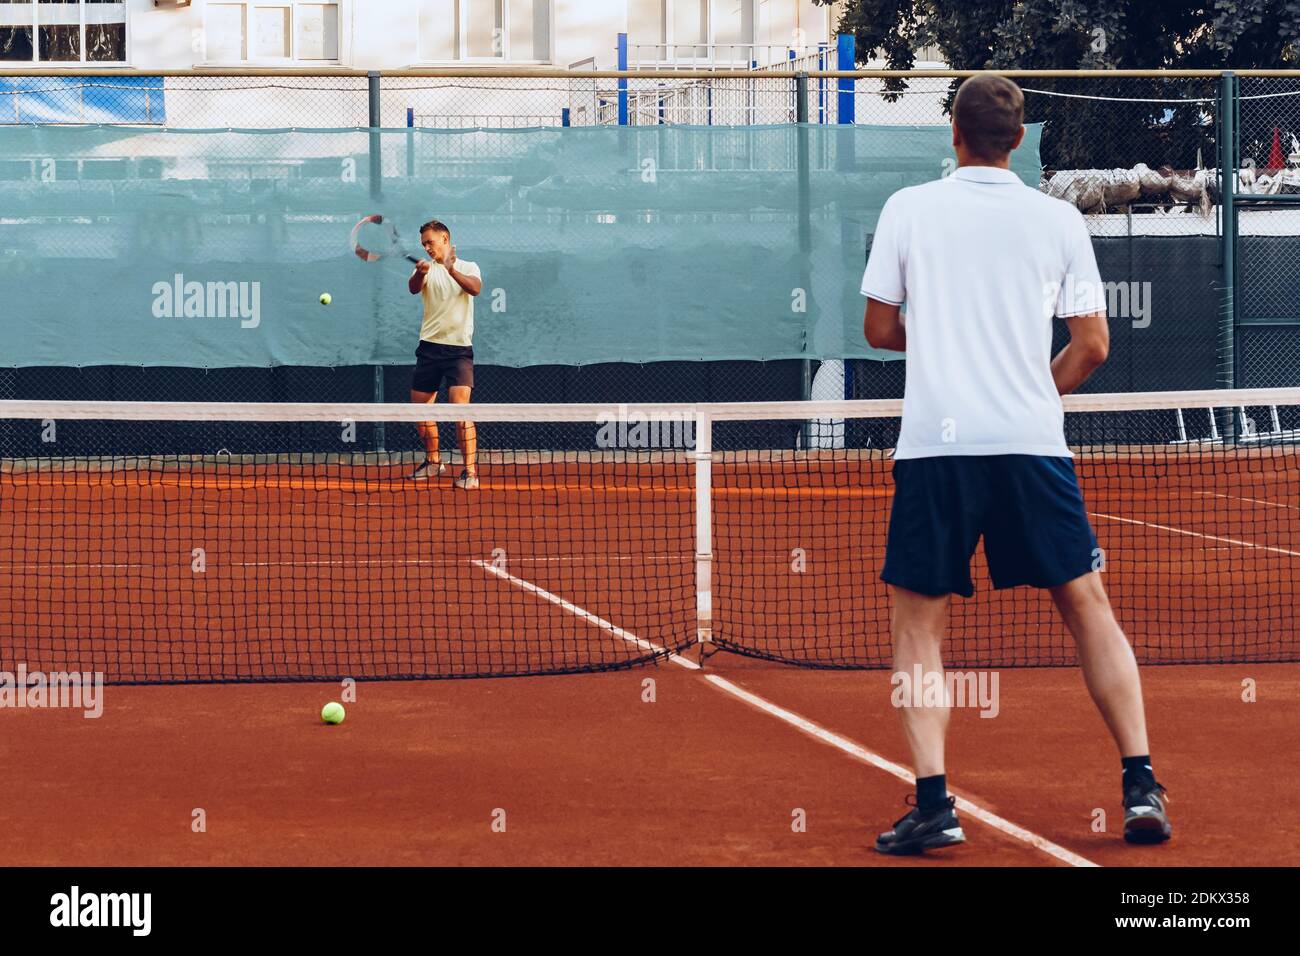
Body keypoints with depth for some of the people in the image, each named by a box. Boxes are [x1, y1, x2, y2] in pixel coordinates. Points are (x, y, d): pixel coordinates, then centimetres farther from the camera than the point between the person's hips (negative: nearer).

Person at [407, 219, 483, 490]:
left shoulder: (468, 268, 5)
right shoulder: (427, 269, 9)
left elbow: (475, 287, -18)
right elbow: (413, 288, -13)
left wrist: (451, 270, -34)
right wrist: (420, 273, -36)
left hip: (459, 348, -4)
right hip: (429, 346, 4)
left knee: (459, 406, -17)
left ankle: (470, 472, -16)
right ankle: (433, 462, 28)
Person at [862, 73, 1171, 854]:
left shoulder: (909, 209, 2)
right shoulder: (1059, 220, 4)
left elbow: (880, 329, 8)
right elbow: (1093, 345, 6)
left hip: (934, 445, -1)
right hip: (1033, 442, 1)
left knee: (919, 623, 8)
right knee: (1089, 607, 11)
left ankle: (933, 801, -5)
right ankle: (1141, 785, 3)